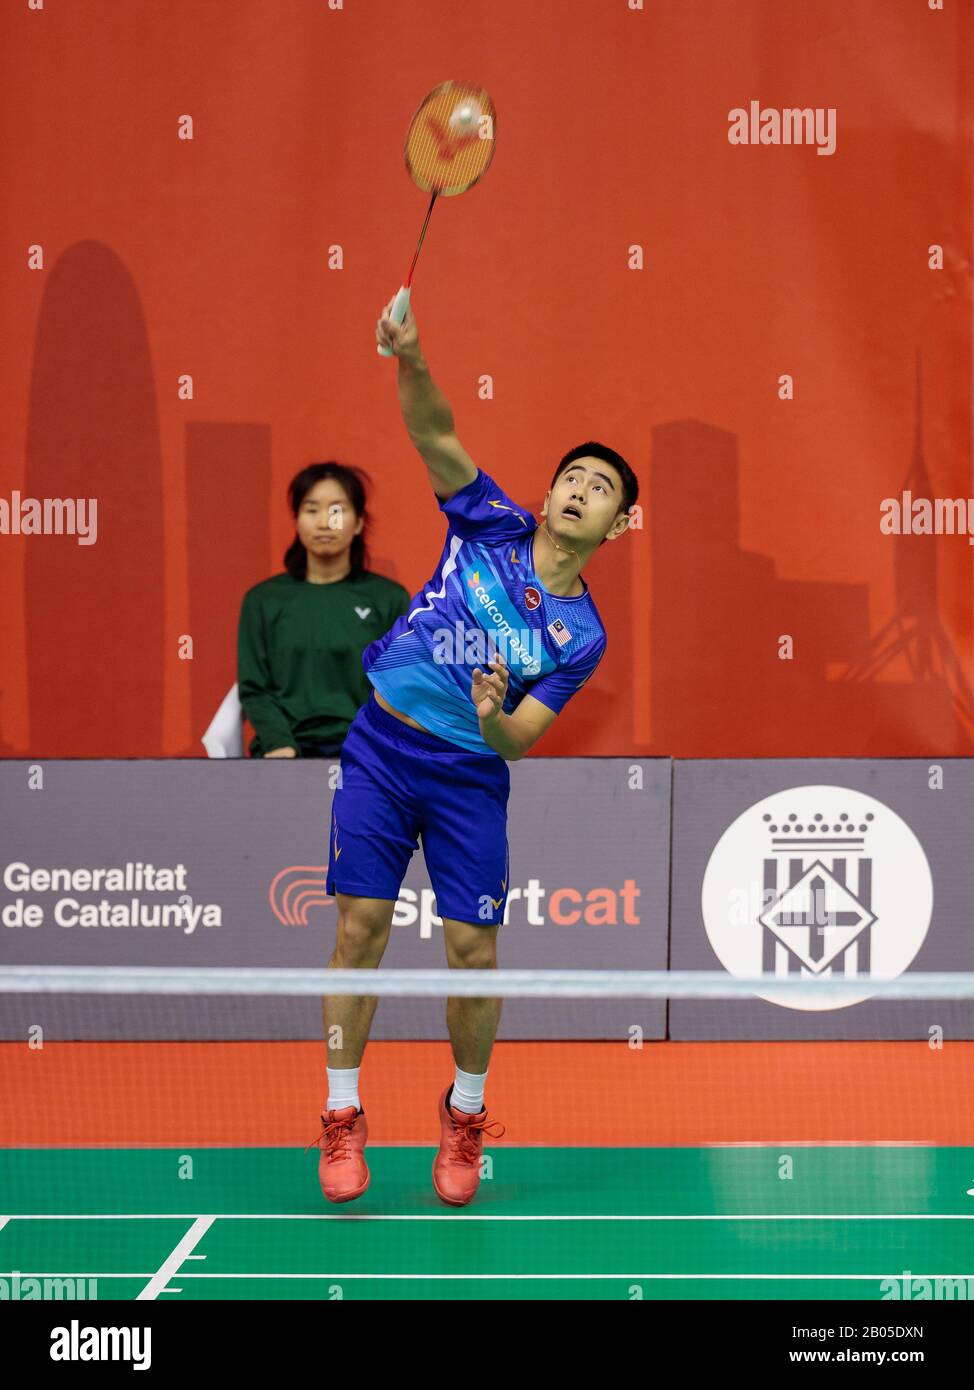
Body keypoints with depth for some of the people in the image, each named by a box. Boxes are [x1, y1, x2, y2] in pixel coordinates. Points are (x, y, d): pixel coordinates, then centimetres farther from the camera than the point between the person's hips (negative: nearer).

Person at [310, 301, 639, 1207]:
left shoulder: (580, 636, -2)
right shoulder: (493, 526, 0)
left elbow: (518, 741, -8)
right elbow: (435, 434, -13)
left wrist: (493, 716, -32)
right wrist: (412, 361, -32)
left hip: (470, 775, 0)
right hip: (381, 749, 0)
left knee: (473, 953, -2)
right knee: (361, 929, -3)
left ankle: (465, 1114, 22)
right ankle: (342, 1117, 9)